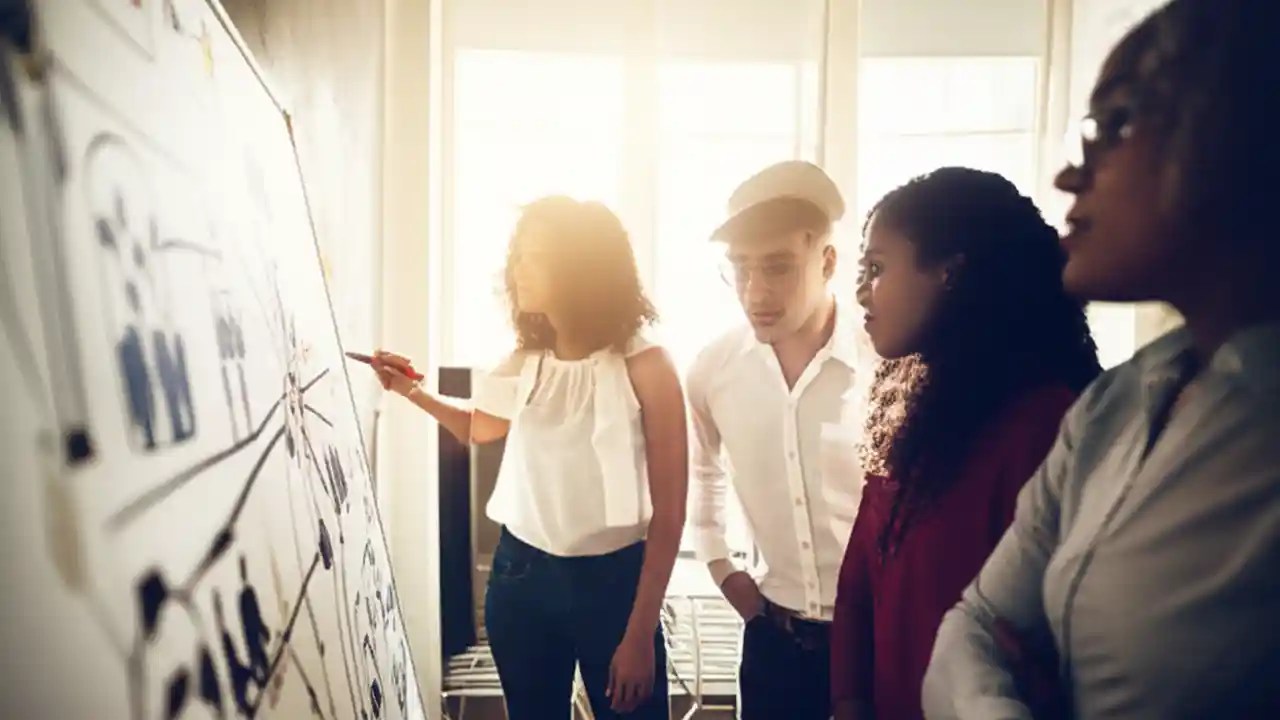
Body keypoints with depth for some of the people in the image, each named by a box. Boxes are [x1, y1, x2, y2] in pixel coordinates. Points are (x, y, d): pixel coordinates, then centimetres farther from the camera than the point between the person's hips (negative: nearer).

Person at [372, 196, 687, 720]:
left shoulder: (644, 366, -14)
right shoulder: (524, 362, 1)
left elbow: (668, 513, -12)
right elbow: (481, 429, 24)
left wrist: (641, 633, -11)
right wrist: (413, 391, 9)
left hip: (612, 579, -4)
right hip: (521, 572, 5)